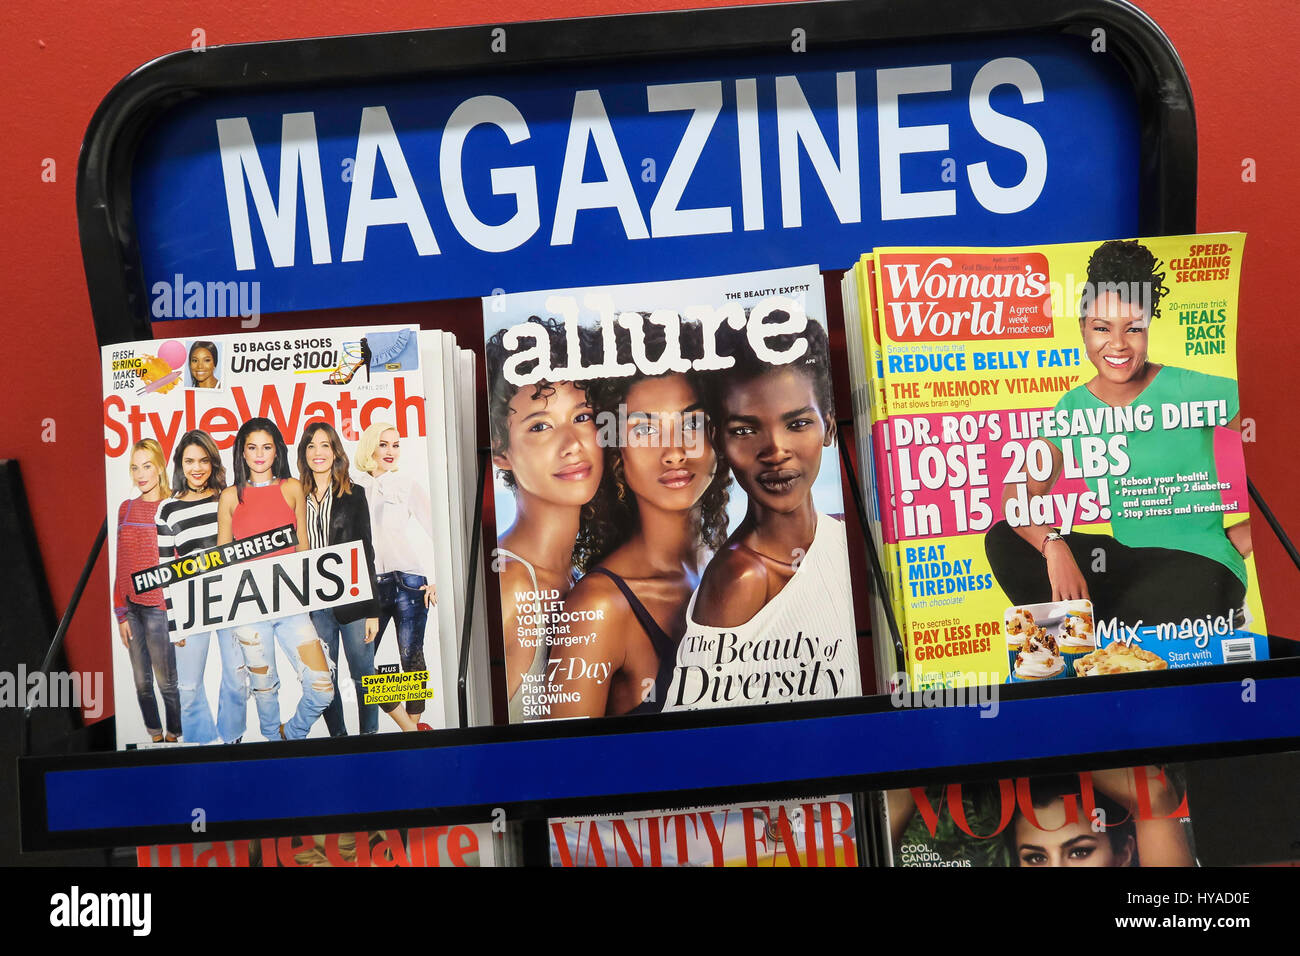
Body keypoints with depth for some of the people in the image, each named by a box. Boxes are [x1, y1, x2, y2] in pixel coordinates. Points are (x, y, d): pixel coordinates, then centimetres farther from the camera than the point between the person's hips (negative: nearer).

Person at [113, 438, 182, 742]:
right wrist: (121, 613, 7)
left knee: (166, 681, 1)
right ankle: (155, 736, 22)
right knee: (142, 682, 9)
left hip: (160, 606, -4)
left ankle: (174, 736, 16)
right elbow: (121, 566, 11)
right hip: (132, 607, 4)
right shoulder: (126, 509, 10)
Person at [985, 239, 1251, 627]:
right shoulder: (1074, 408, 3)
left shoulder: (1191, 391, -9)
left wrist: (1245, 536, -9)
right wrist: (1054, 545, -23)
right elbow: (1017, 496, -4)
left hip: (1199, 564, -5)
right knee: (1003, 540, -9)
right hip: (1126, 561, 6)